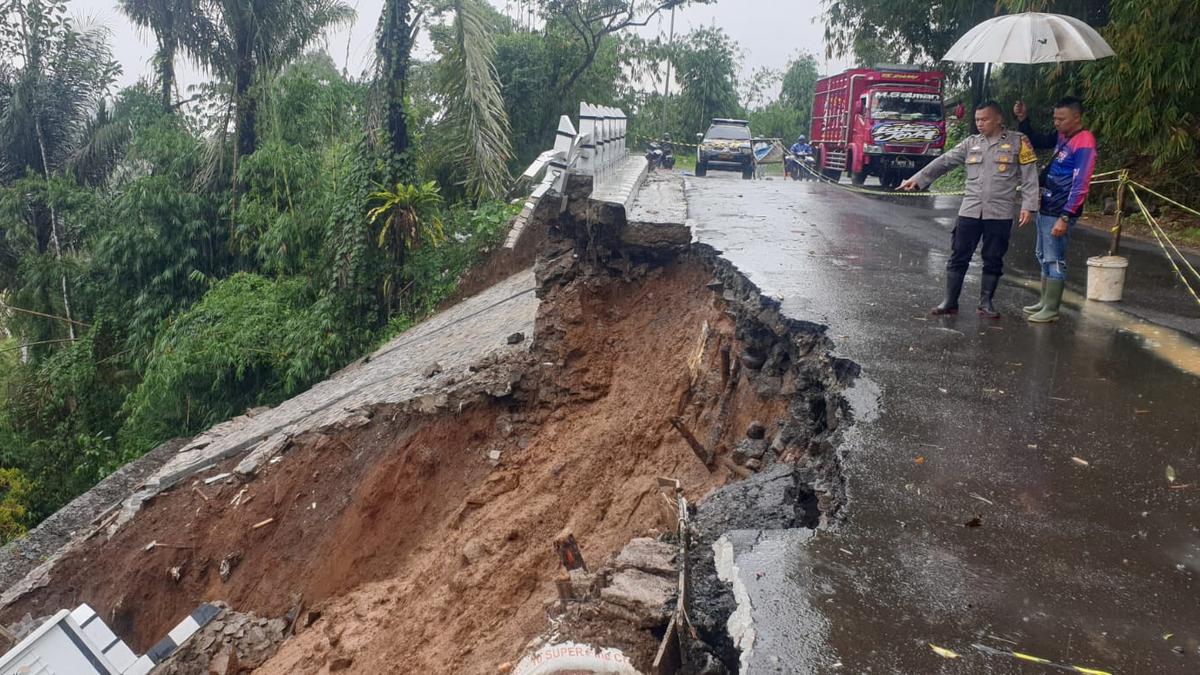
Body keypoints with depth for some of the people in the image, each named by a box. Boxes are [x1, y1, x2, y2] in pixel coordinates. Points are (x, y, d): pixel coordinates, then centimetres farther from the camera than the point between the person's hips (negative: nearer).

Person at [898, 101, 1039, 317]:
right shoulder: (971, 143, 10)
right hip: (970, 211, 3)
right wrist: (917, 179, -2)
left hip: (1000, 213, -2)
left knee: (993, 260, 6)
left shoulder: (1018, 142, 2)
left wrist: (1028, 206, -9)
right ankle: (950, 302, 10)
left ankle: (986, 303, 18)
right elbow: (943, 162, 6)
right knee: (958, 257, 3)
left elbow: (1029, 177, -1)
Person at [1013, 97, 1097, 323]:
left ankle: (1051, 310, 4)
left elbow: (1080, 185, -21)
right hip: (1046, 208, 9)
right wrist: (1023, 119, 9)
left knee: (1054, 260, -3)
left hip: (1059, 212, -9)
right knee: (1044, 257, 15)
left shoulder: (1084, 144, -17)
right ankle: (1045, 302, 26)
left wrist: (1065, 217, -24)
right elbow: (1037, 142, 26)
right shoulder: (1062, 136, 9)